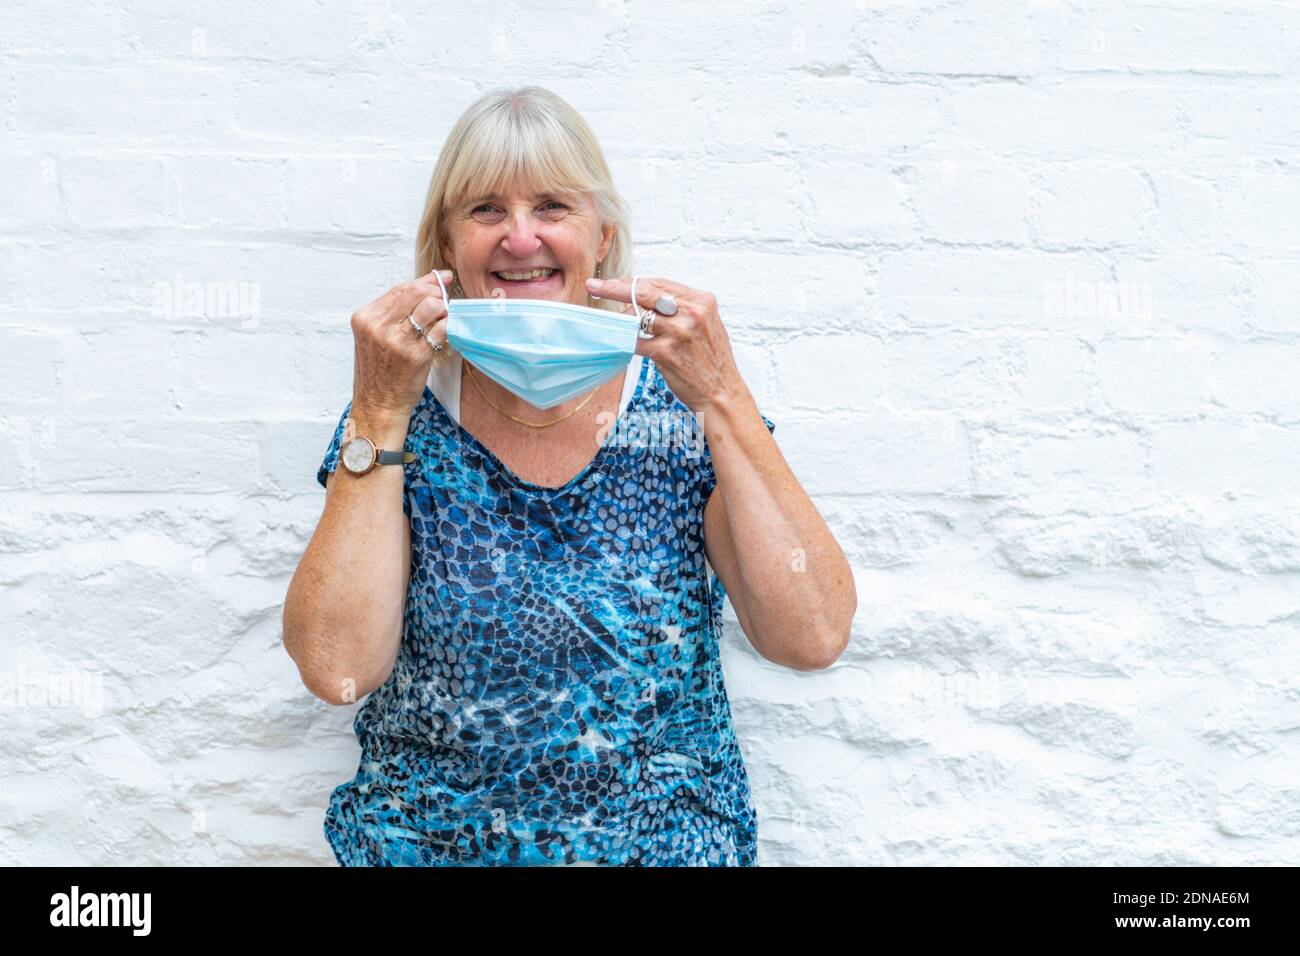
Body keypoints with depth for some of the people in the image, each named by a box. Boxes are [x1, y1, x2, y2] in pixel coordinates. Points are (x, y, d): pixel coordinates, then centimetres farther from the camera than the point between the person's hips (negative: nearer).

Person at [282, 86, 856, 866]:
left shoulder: (682, 410, -3)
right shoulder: (404, 419, -1)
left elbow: (813, 638, -13)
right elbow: (338, 668, -13)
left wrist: (721, 398, -16)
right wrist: (380, 413, -14)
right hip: (425, 843, 1)